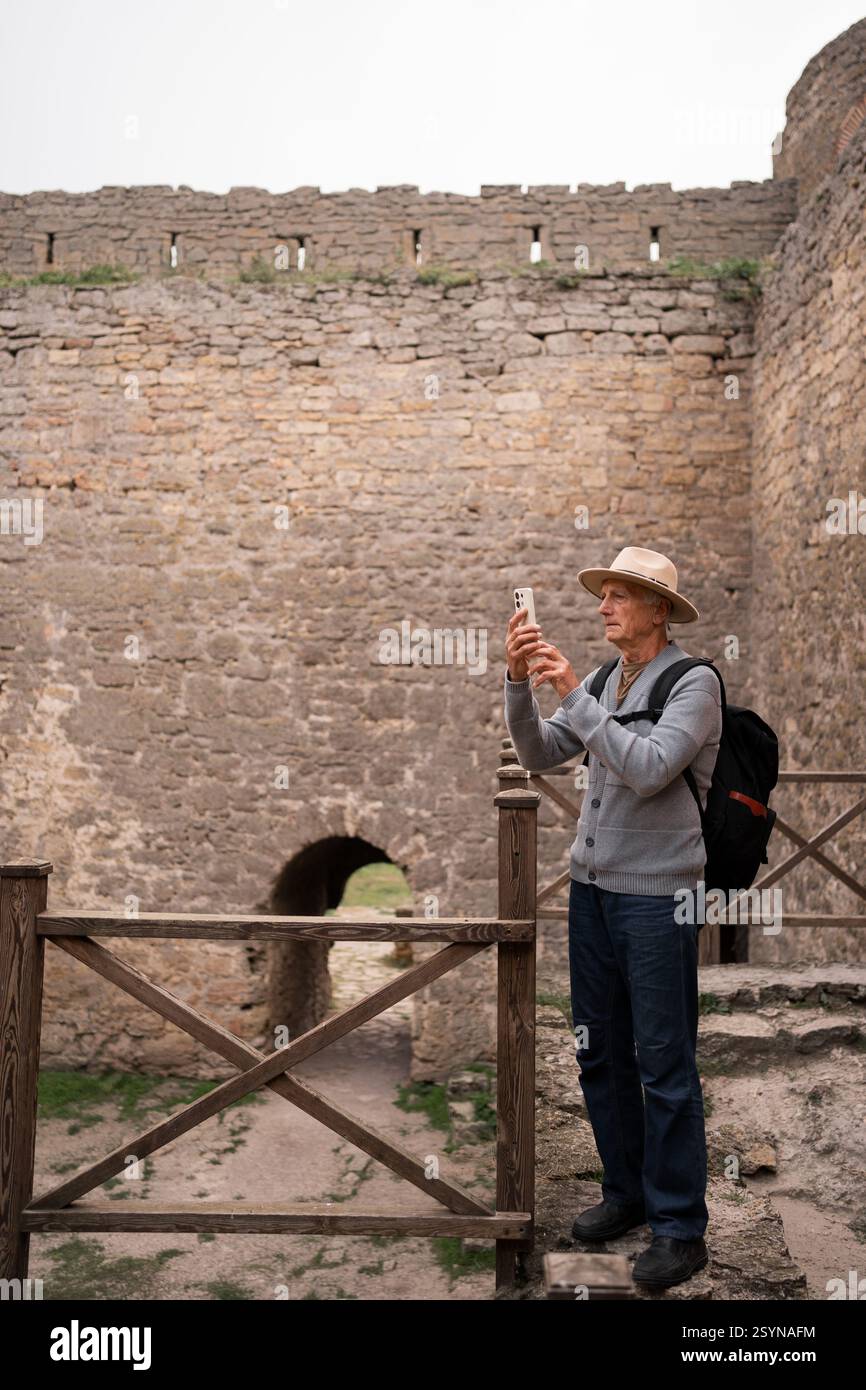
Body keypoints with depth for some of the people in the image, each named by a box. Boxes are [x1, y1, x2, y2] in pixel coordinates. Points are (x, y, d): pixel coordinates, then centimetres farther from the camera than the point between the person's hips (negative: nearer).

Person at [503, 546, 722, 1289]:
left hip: (655, 893, -6)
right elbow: (539, 754, 6)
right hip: (590, 886, 6)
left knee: (665, 1064, 1)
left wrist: (572, 691, -22)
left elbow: (647, 768, -22)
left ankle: (680, 1227, 15)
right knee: (600, 1051, 14)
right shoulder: (603, 680, 9)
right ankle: (627, 1192, 31)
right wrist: (520, 680, -7)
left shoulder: (695, 682, -9)